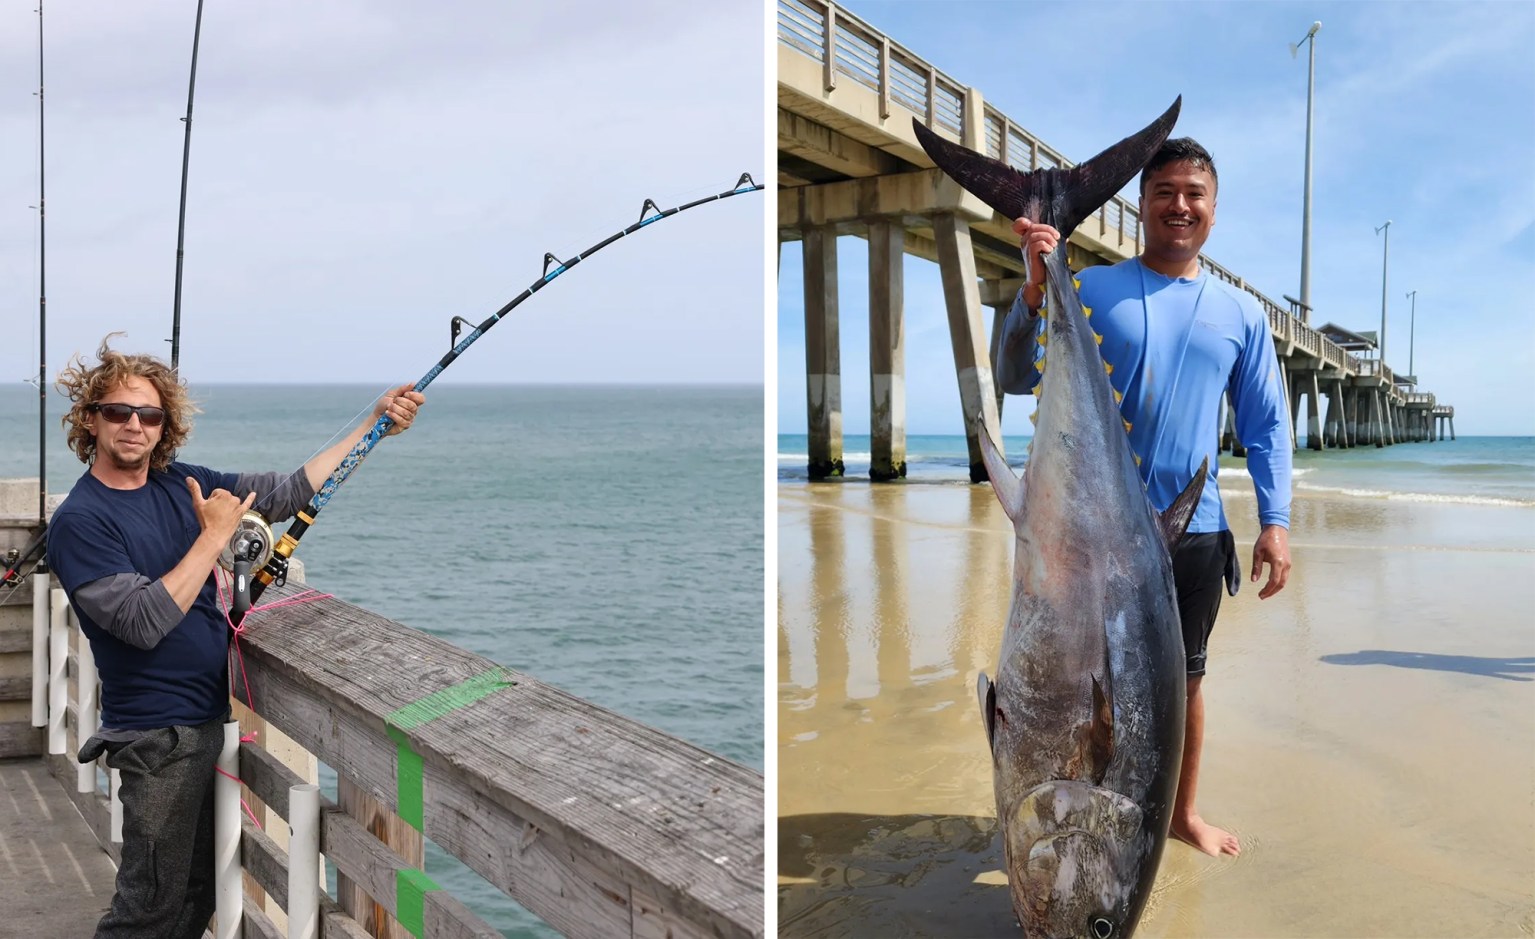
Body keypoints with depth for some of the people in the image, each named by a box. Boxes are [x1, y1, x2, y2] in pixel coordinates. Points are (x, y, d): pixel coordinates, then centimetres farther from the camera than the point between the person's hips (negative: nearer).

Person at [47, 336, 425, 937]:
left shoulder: (181, 484, 4)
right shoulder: (80, 520, -14)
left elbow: (290, 493, 5)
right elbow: (144, 622, -24)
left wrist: (375, 425, -1)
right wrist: (214, 535, -20)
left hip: (206, 717, 7)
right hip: (157, 731, -7)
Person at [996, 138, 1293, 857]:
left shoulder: (1240, 312, 7)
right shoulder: (1091, 288, -1)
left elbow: (1265, 423, 10)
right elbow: (1016, 379, -7)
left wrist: (1275, 521, 1)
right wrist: (1035, 288, -21)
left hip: (1195, 529, 2)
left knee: (1183, 675, 15)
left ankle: (1183, 811, 34)